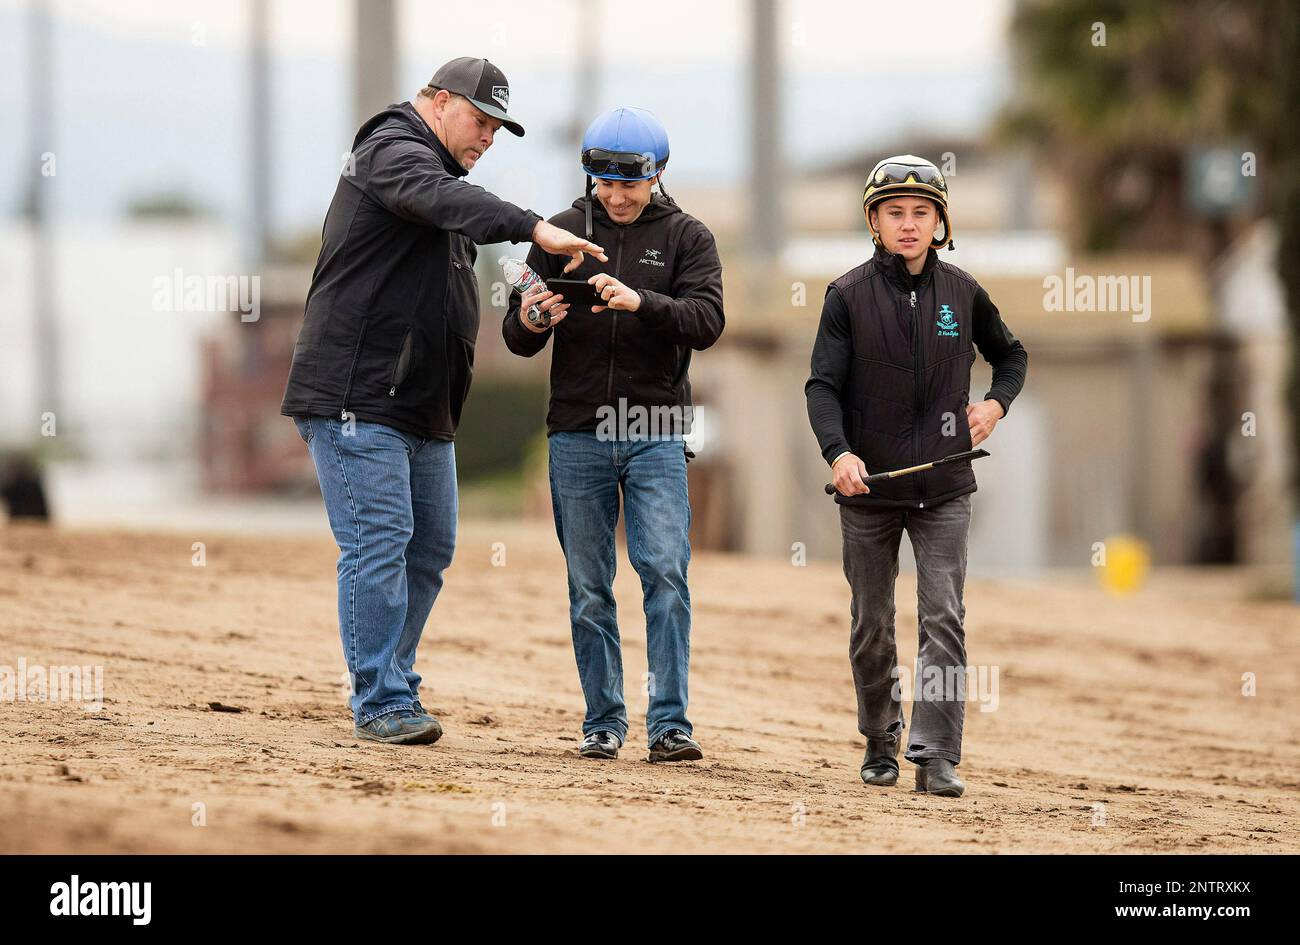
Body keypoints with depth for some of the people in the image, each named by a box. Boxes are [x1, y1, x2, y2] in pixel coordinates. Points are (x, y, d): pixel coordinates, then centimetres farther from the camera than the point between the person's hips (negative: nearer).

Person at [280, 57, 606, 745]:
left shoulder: (437, 171, 23)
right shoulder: (393, 150, -8)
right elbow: (439, 198, -32)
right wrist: (533, 228, -43)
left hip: (424, 410, 10)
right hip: (355, 398, -10)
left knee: (429, 548, 10)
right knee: (379, 543, -12)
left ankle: (389, 685, 17)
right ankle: (382, 703, -11)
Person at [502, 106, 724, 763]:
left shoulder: (686, 238, 5)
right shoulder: (562, 233, 8)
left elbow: (706, 321, -11)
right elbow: (517, 341, 6)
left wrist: (641, 302, -28)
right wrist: (529, 321, -18)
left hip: (656, 435, -2)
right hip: (576, 437, 2)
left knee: (665, 572, -12)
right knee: (588, 587, 3)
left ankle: (669, 725, -11)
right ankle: (603, 722, 11)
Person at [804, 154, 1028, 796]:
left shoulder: (962, 293, 4)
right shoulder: (848, 296, -2)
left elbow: (1010, 354, 22)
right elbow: (823, 385, -7)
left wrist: (996, 403, 2)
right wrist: (838, 452, -23)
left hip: (943, 489, 0)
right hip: (868, 482, 0)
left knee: (943, 620, -10)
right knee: (872, 626, 9)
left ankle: (937, 758, -12)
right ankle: (881, 744, 26)